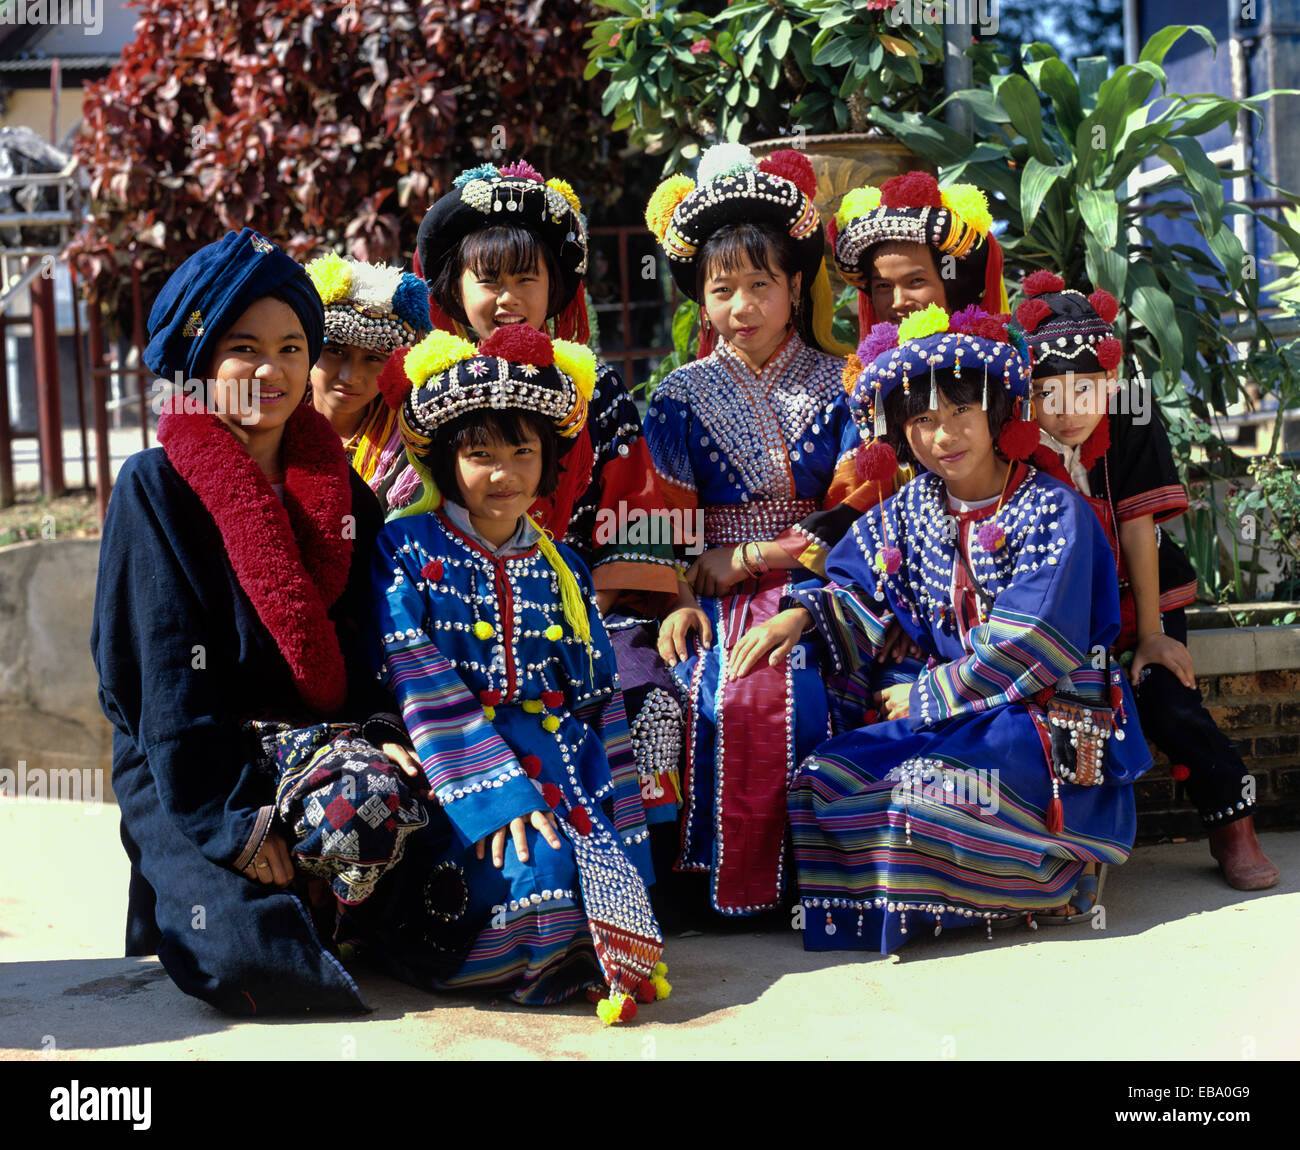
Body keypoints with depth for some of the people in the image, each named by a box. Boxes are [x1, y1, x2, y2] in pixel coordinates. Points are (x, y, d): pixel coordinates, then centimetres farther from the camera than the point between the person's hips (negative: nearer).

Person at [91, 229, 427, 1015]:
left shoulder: (339, 488, 12)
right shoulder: (157, 487, -1)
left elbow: (363, 645, 9)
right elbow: (164, 668, -8)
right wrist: (233, 816, -18)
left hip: (322, 736, 4)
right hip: (189, 763, -3)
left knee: (366, 805, -34)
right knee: (250, 962, -28)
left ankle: (295, 897, -4)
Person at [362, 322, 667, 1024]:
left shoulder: (561, 569, 16)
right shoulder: (406, 551, 2)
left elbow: (598, 702, 15)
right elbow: (421, 689, -9)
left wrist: (621, 827, 6)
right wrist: (495, 791, -20)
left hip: (562, 762, 4)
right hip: (459, 762, -4)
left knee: (603, 872, -23)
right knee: (534, 872, -29)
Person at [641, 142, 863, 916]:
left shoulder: (837, 386, 10)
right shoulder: (683, 397, 11)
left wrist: (751, 556, -10)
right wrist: (680, 600, -13)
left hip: (815, 590, 0)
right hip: (720, 598, 0)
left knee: (804, 697, -29)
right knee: (733, 699, -29)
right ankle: (732, 875, -14)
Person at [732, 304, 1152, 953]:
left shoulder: (1053, 510, -9)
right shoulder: (913, 510, 9)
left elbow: (1031, 649, -16)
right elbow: (859, 594, 14)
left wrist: (925, 696, -10)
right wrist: (802, 615, -8)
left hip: (1053, 718, -6)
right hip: (957, 715, 6)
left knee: (928, 786, -32)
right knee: (824, 777, -16)